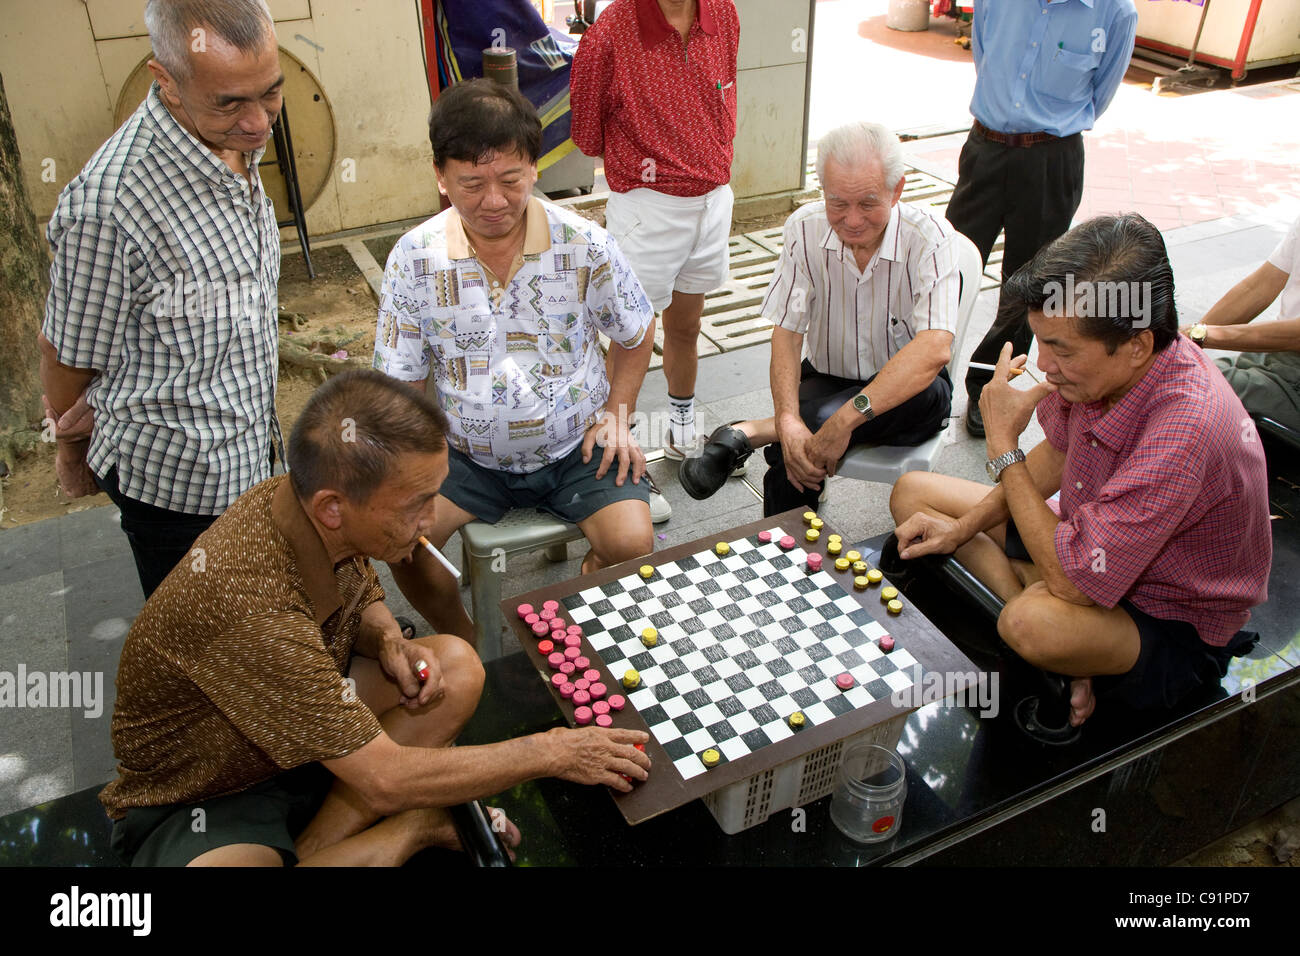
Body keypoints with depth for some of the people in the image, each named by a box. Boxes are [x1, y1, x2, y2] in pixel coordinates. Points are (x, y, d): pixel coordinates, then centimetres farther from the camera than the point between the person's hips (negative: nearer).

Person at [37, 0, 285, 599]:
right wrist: (73, 451, 3)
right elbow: (68, 356, -15)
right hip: (179, 476, -7)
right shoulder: (108, 204, -31)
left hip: (243, 450, 7)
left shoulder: (237, 144, -3)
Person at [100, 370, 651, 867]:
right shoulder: (249, 605, -37)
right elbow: (384, 780, -32)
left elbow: (363, 598, 11)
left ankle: (310, 847, -11)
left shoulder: (298, 501, -14)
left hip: (299, 724, 8)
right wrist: (553, 752, -24)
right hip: (192, 803, -8)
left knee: (457, 666, -9)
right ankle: (415, 827, -11)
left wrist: (388, 642, -13)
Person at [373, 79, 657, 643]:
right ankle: (463, 644, 11)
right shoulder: (414, 257, -9)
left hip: (576, 449, -1)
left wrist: (616, 414, 1)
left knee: (632, 543, -21)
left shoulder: (585, 246, -11)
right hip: (470, 455, 1)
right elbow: (402, 380, -2)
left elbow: (635, 333, 7)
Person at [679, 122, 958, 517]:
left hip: (908, 393, 0)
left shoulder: (929, 238, -20)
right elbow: (786, 333, -12)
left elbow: (934, 349, -32)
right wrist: (787, 420, -31)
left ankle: (747, 433, -29)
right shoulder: (805, 228, -11)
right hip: (825, 379, 1)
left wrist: (847, 418, -43)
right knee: (791, 455, -31)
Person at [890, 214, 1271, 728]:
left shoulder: (1187, 429, -39)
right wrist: (959, 530, 0)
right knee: (911, 492, 5)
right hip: (1093, 543, 8)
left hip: (1175, 630, -8)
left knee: (1032, 624, -41)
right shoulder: (1093, 362, -15)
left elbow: (1071, 582, -36)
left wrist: (1003, 446, -29)